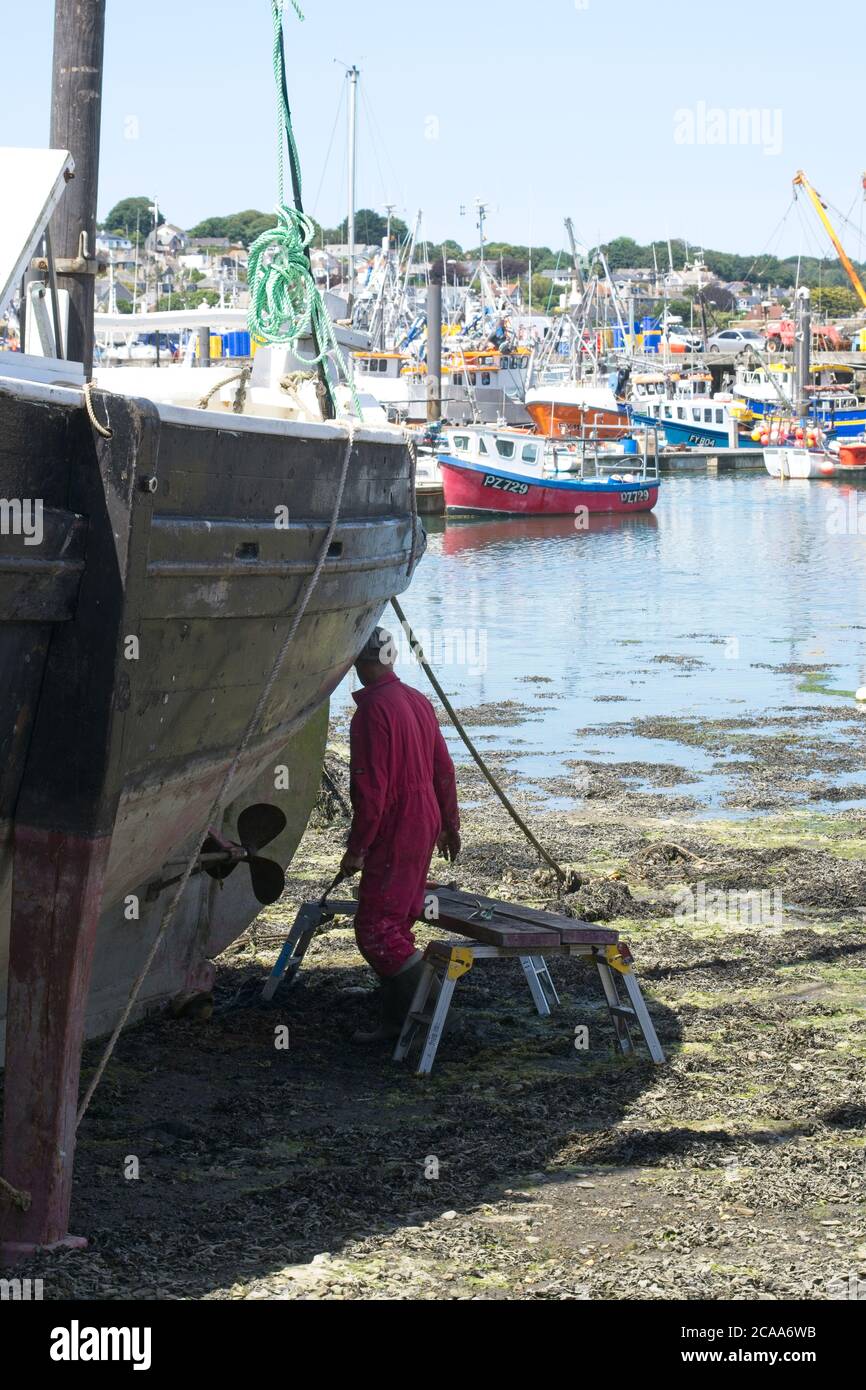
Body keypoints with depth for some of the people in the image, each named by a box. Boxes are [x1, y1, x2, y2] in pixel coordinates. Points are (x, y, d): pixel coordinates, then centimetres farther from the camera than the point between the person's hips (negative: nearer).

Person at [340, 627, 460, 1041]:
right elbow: (443, 768, 15)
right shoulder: (417, 700, 10)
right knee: (397, 925, 14)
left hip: (394, 833, -9)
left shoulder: (372, 712, -18)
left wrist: (356, 847, -17)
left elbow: (371, 787, -21)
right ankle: (394, 1021, 17)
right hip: (424, 827, 9)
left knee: (373, 927, -5)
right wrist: (449, 823, 24)